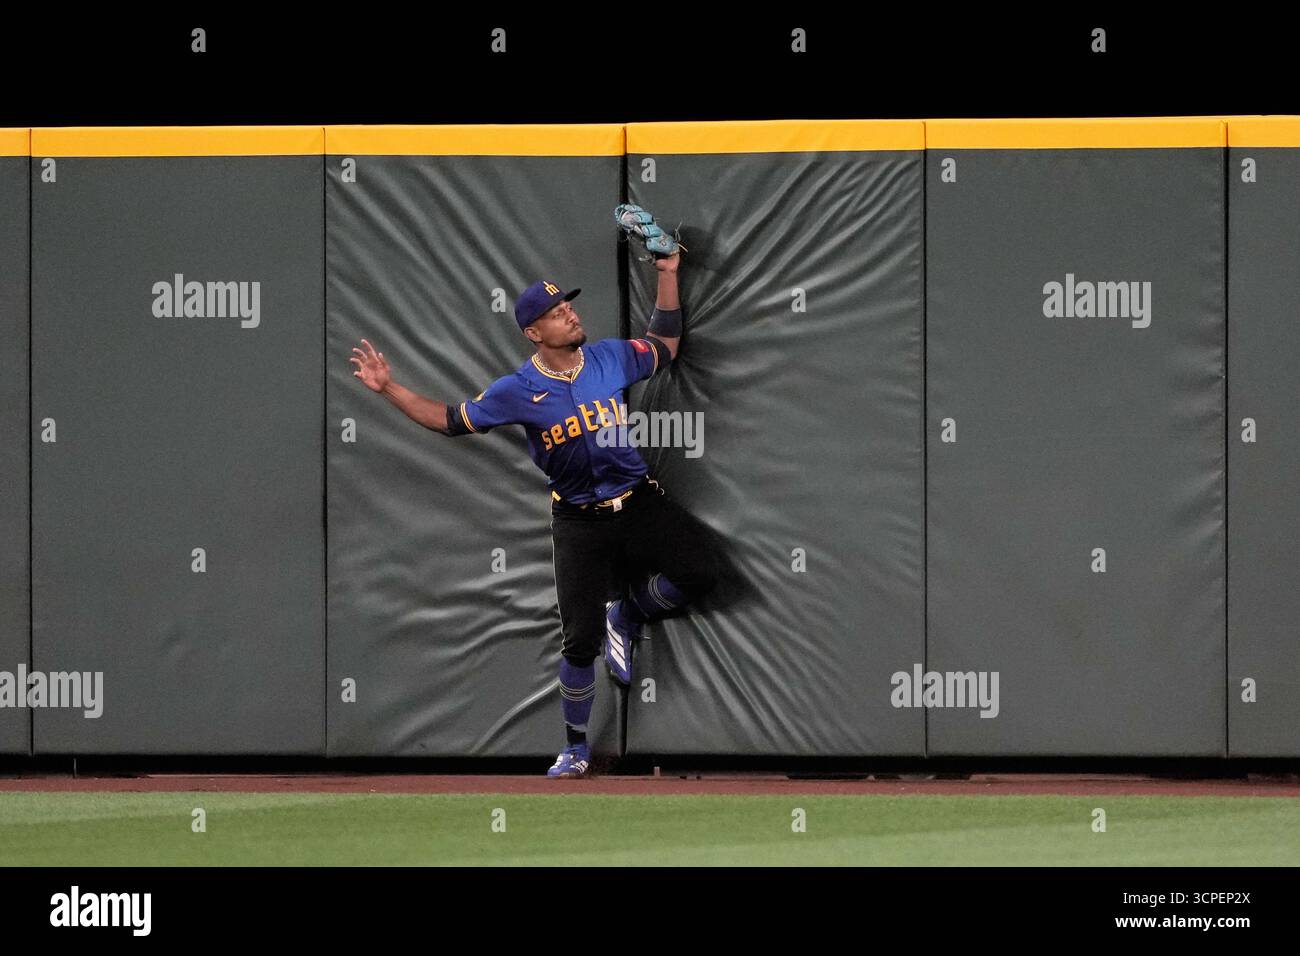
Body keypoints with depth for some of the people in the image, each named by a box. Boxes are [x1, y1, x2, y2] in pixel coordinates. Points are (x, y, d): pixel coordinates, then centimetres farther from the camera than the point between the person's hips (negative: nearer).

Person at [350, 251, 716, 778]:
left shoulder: (612, 357, 1)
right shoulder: (518, 391, -7)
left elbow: (665, 346, 17)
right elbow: (450, 419, -1)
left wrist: (667, 275, 9)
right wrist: (390, 388, -10)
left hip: (639, 502, 2)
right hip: (578, 522, -2)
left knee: (698, 572, -23)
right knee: (581, 642, -6)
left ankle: (626, 615, 9)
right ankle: (576, 749, 15)